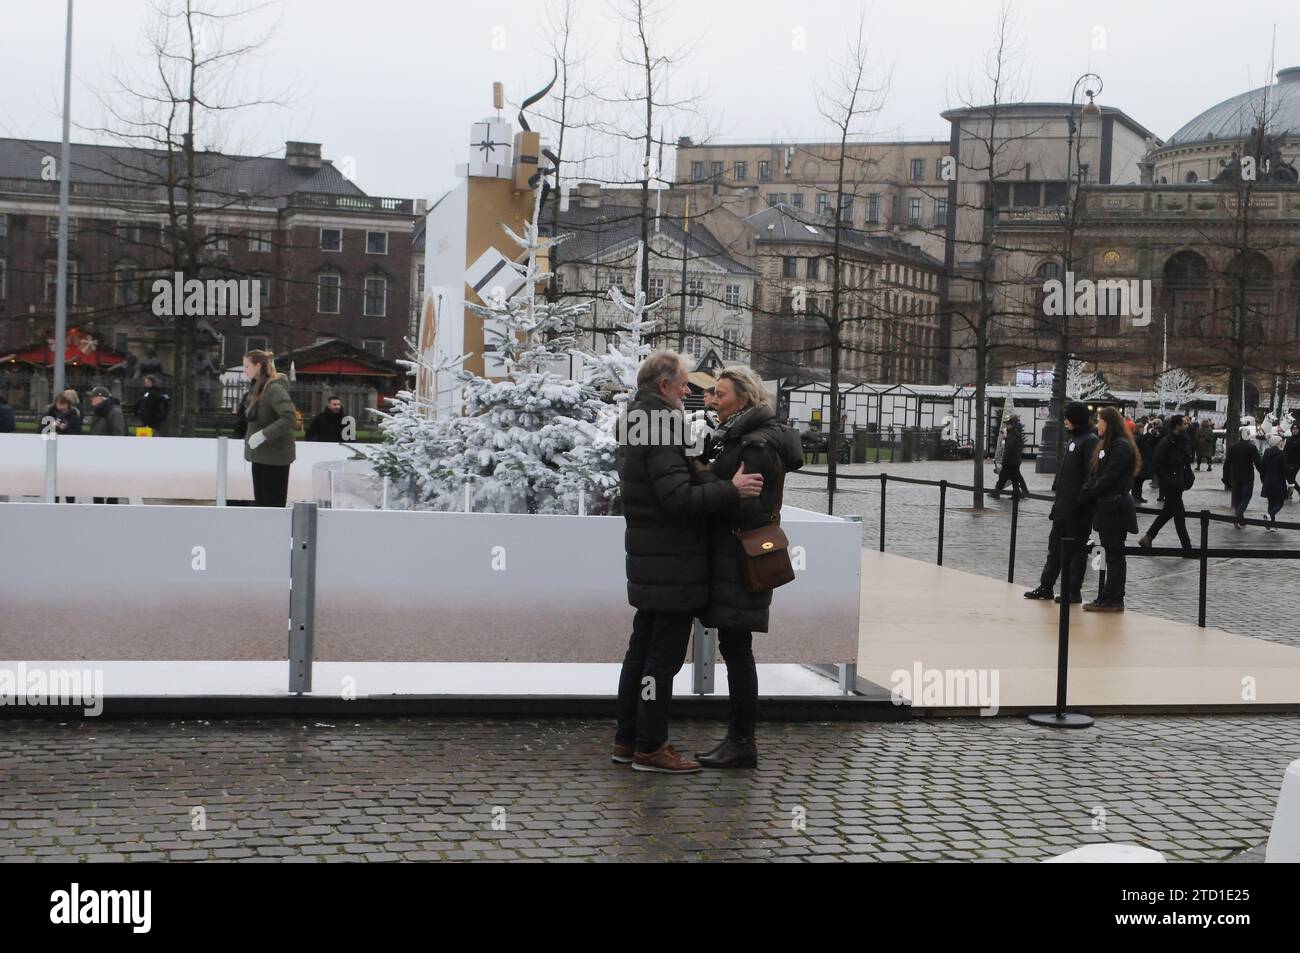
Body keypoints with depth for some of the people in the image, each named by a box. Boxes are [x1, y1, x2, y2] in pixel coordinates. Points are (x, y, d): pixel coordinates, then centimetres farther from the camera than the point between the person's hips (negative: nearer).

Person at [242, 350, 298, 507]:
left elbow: (289, 418, -27)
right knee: (260, 502, 11)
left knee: (273, 505, -5)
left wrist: (263, 435, -26)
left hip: (275, 455, -9)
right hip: (260, 455, 9)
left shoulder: (275, 389, -17)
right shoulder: (258, 389, 11)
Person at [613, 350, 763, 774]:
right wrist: (731, 490, -22)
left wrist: (706, 477, 7)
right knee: (664, 656, -3)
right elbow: (678, 497, -25)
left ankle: (627, 739, 23)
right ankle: (650, 747, 2)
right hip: (672, 565, -10)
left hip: (647, 562, 10)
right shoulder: (663, 427, -18)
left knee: (641, 650, 16)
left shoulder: (635, 426, 15)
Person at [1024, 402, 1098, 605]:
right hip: (1063, 505, 9)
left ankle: (1073, 592, 7)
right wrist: (1057, 488, 17)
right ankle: (1046, 587, 19)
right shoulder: (1074, 439, 15)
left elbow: (1092, 474, -19)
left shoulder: (1090, 441, -13)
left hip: (1078, 508, -9)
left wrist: (1082, 500, -21)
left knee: (1075, 550, 0)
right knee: (1055, 547, 13)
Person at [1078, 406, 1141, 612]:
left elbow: (1109, 478, -17)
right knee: (1113, 554, 9)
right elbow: (1094, 475, 17)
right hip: (1106, 508, 9)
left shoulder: (1121, 447, -12)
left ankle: (1113, 600, -3)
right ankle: (1109, 598, 11)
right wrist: (1087, 493, 1)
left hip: (1115, 508, -9)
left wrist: (1087, 495, -10)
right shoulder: (1106, 445, 18)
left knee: (1114, 554, -5)